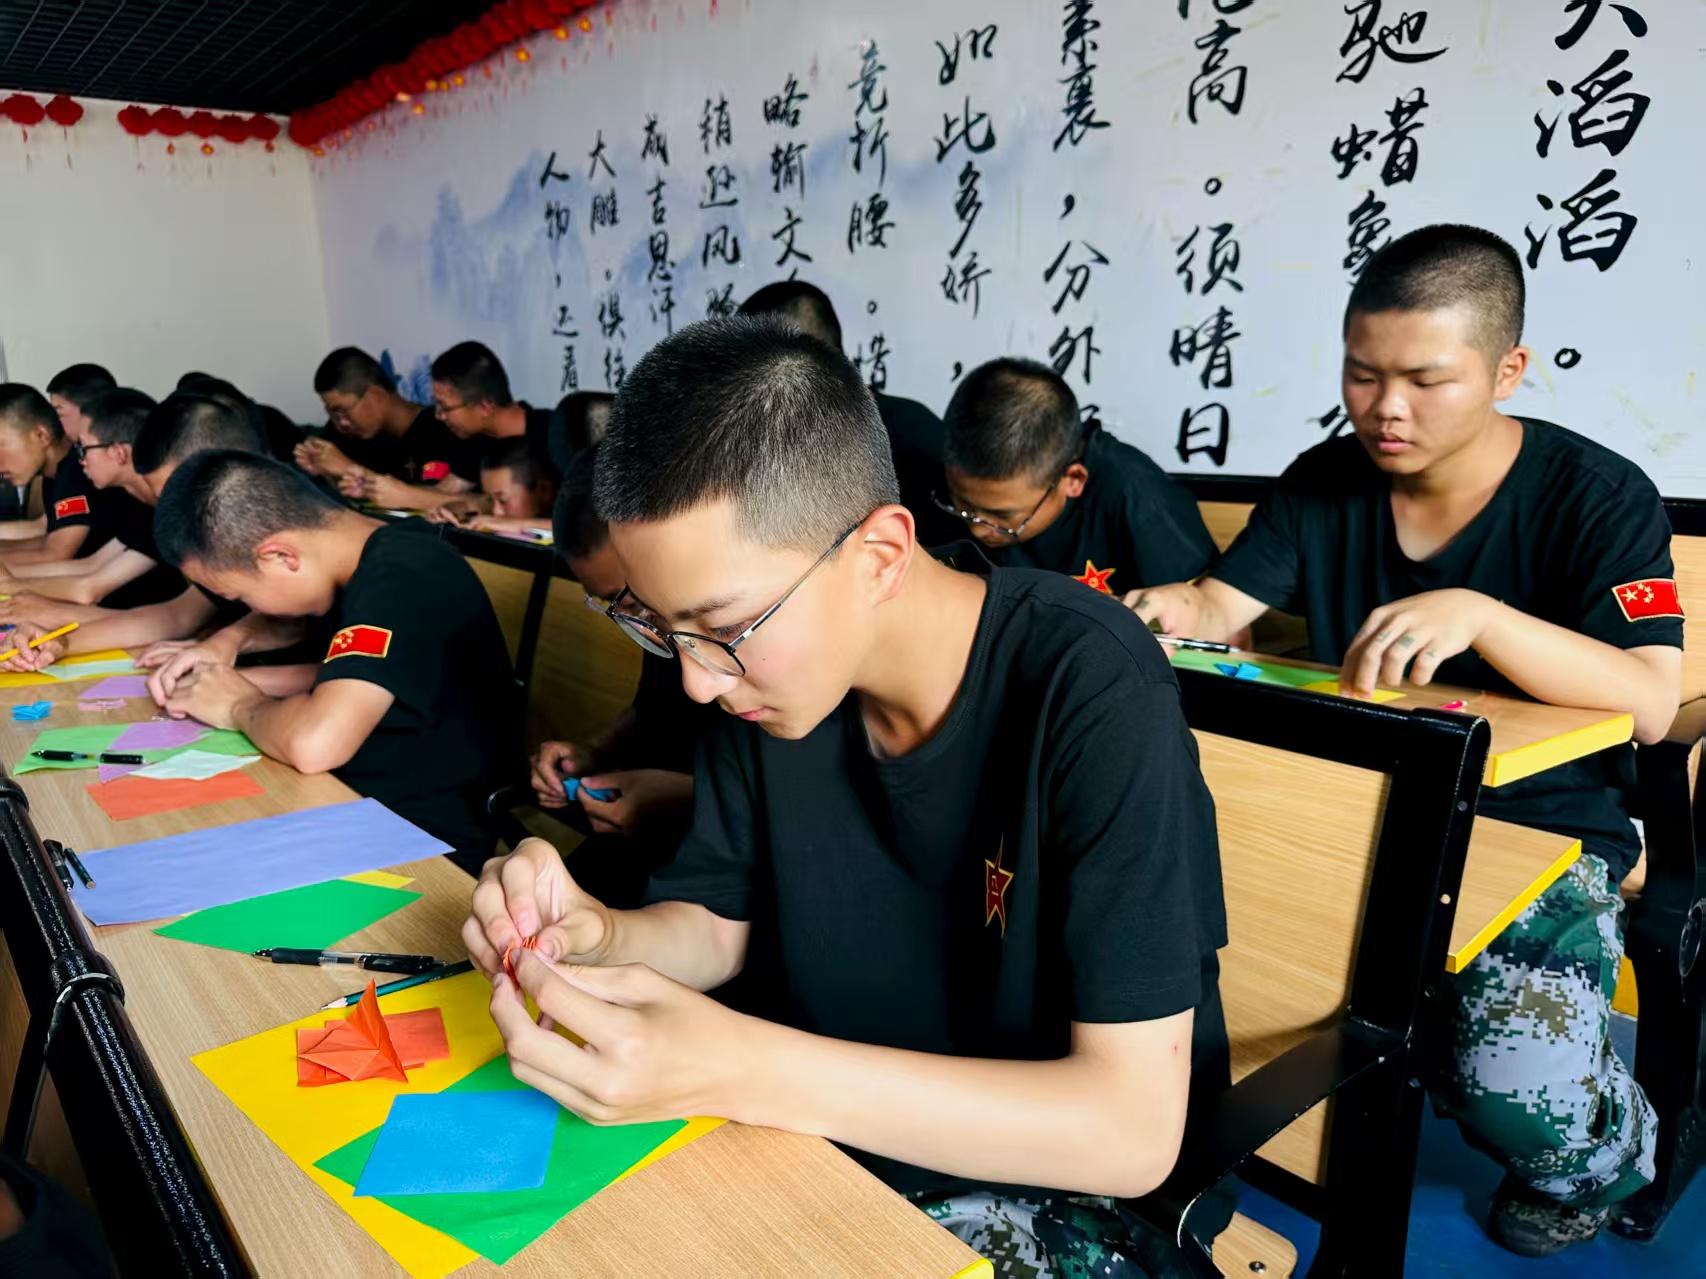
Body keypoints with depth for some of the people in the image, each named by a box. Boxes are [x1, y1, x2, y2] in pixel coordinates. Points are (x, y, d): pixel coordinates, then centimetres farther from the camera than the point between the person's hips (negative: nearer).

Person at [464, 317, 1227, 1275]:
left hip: (1053, 1187, -4)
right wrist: (601, 936, -19)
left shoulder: (1091, 690, -27)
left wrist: (737, 1066, -35)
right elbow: (721, 924, 3)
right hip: (810, 1133, 5)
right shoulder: (762, 663, -9)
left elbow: (1134, 1127, -28)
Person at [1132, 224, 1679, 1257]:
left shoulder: (1597, 497, -11)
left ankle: (1603, 1154, 17)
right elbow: (1222, 607, -3)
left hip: (1543, 833, -3)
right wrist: (1176, 609, -27)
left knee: (1516, 1089, -26)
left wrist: (1475, 613, -37)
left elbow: (1651, 704, -22)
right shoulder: (1327, 482, 1)